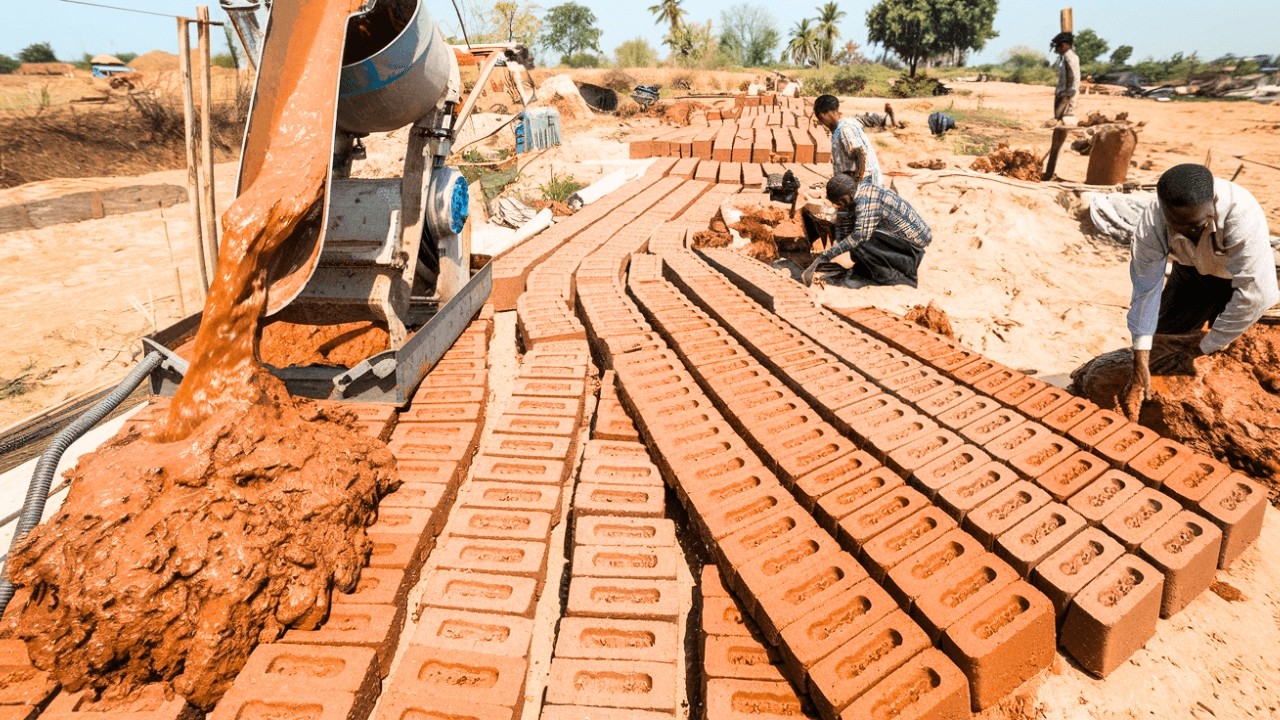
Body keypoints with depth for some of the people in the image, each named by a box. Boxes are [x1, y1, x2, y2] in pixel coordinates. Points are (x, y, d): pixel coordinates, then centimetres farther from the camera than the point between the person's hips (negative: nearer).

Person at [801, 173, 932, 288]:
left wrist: (826, 255, -38)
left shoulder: (866, 202, -26)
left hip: (912, 242, -9)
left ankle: (890, 277, -9)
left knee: (859, 242, -23)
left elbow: (859, 235, -38)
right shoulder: (865, 188, 2)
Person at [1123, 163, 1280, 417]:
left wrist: (1204, 347, -30)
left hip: (1236, 277, -2)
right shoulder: (1152, 222, -34)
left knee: (1223, 353, -8)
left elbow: (1254, 294, -38)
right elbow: (1145, 289, -32)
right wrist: (1140, 368, -36)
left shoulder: (1243, 217, -41)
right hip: (1192, 270, 3)